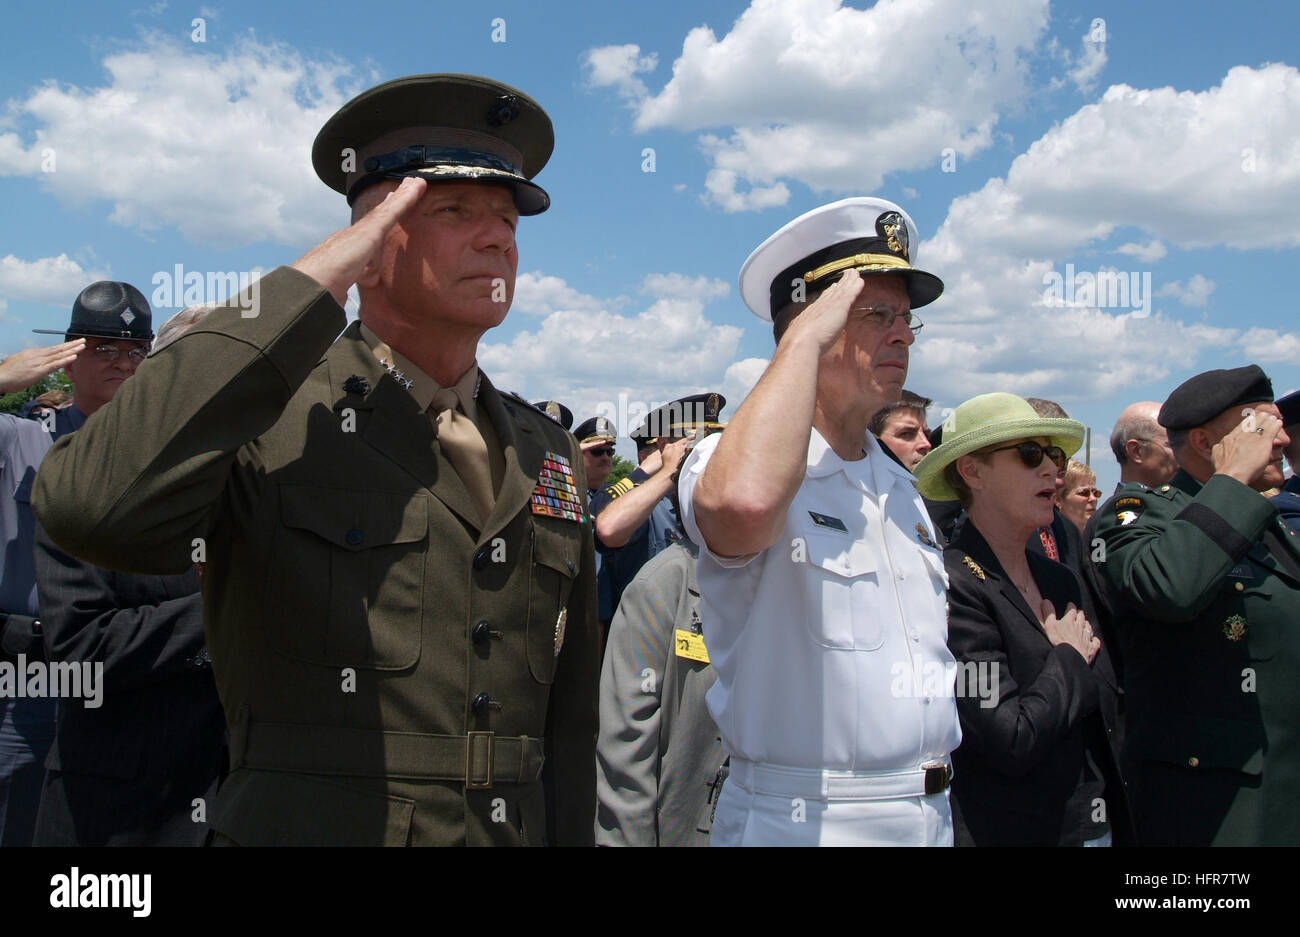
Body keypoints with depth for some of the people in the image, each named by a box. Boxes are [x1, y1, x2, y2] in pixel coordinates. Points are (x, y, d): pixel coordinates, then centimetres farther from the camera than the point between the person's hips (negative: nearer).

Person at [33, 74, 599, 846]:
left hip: (519, 828, 5)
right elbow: (90, 507, -32)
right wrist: (314, 280, -24)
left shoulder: (553, 455, 7)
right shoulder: (269, 414, -9)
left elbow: (569, 715, 10)